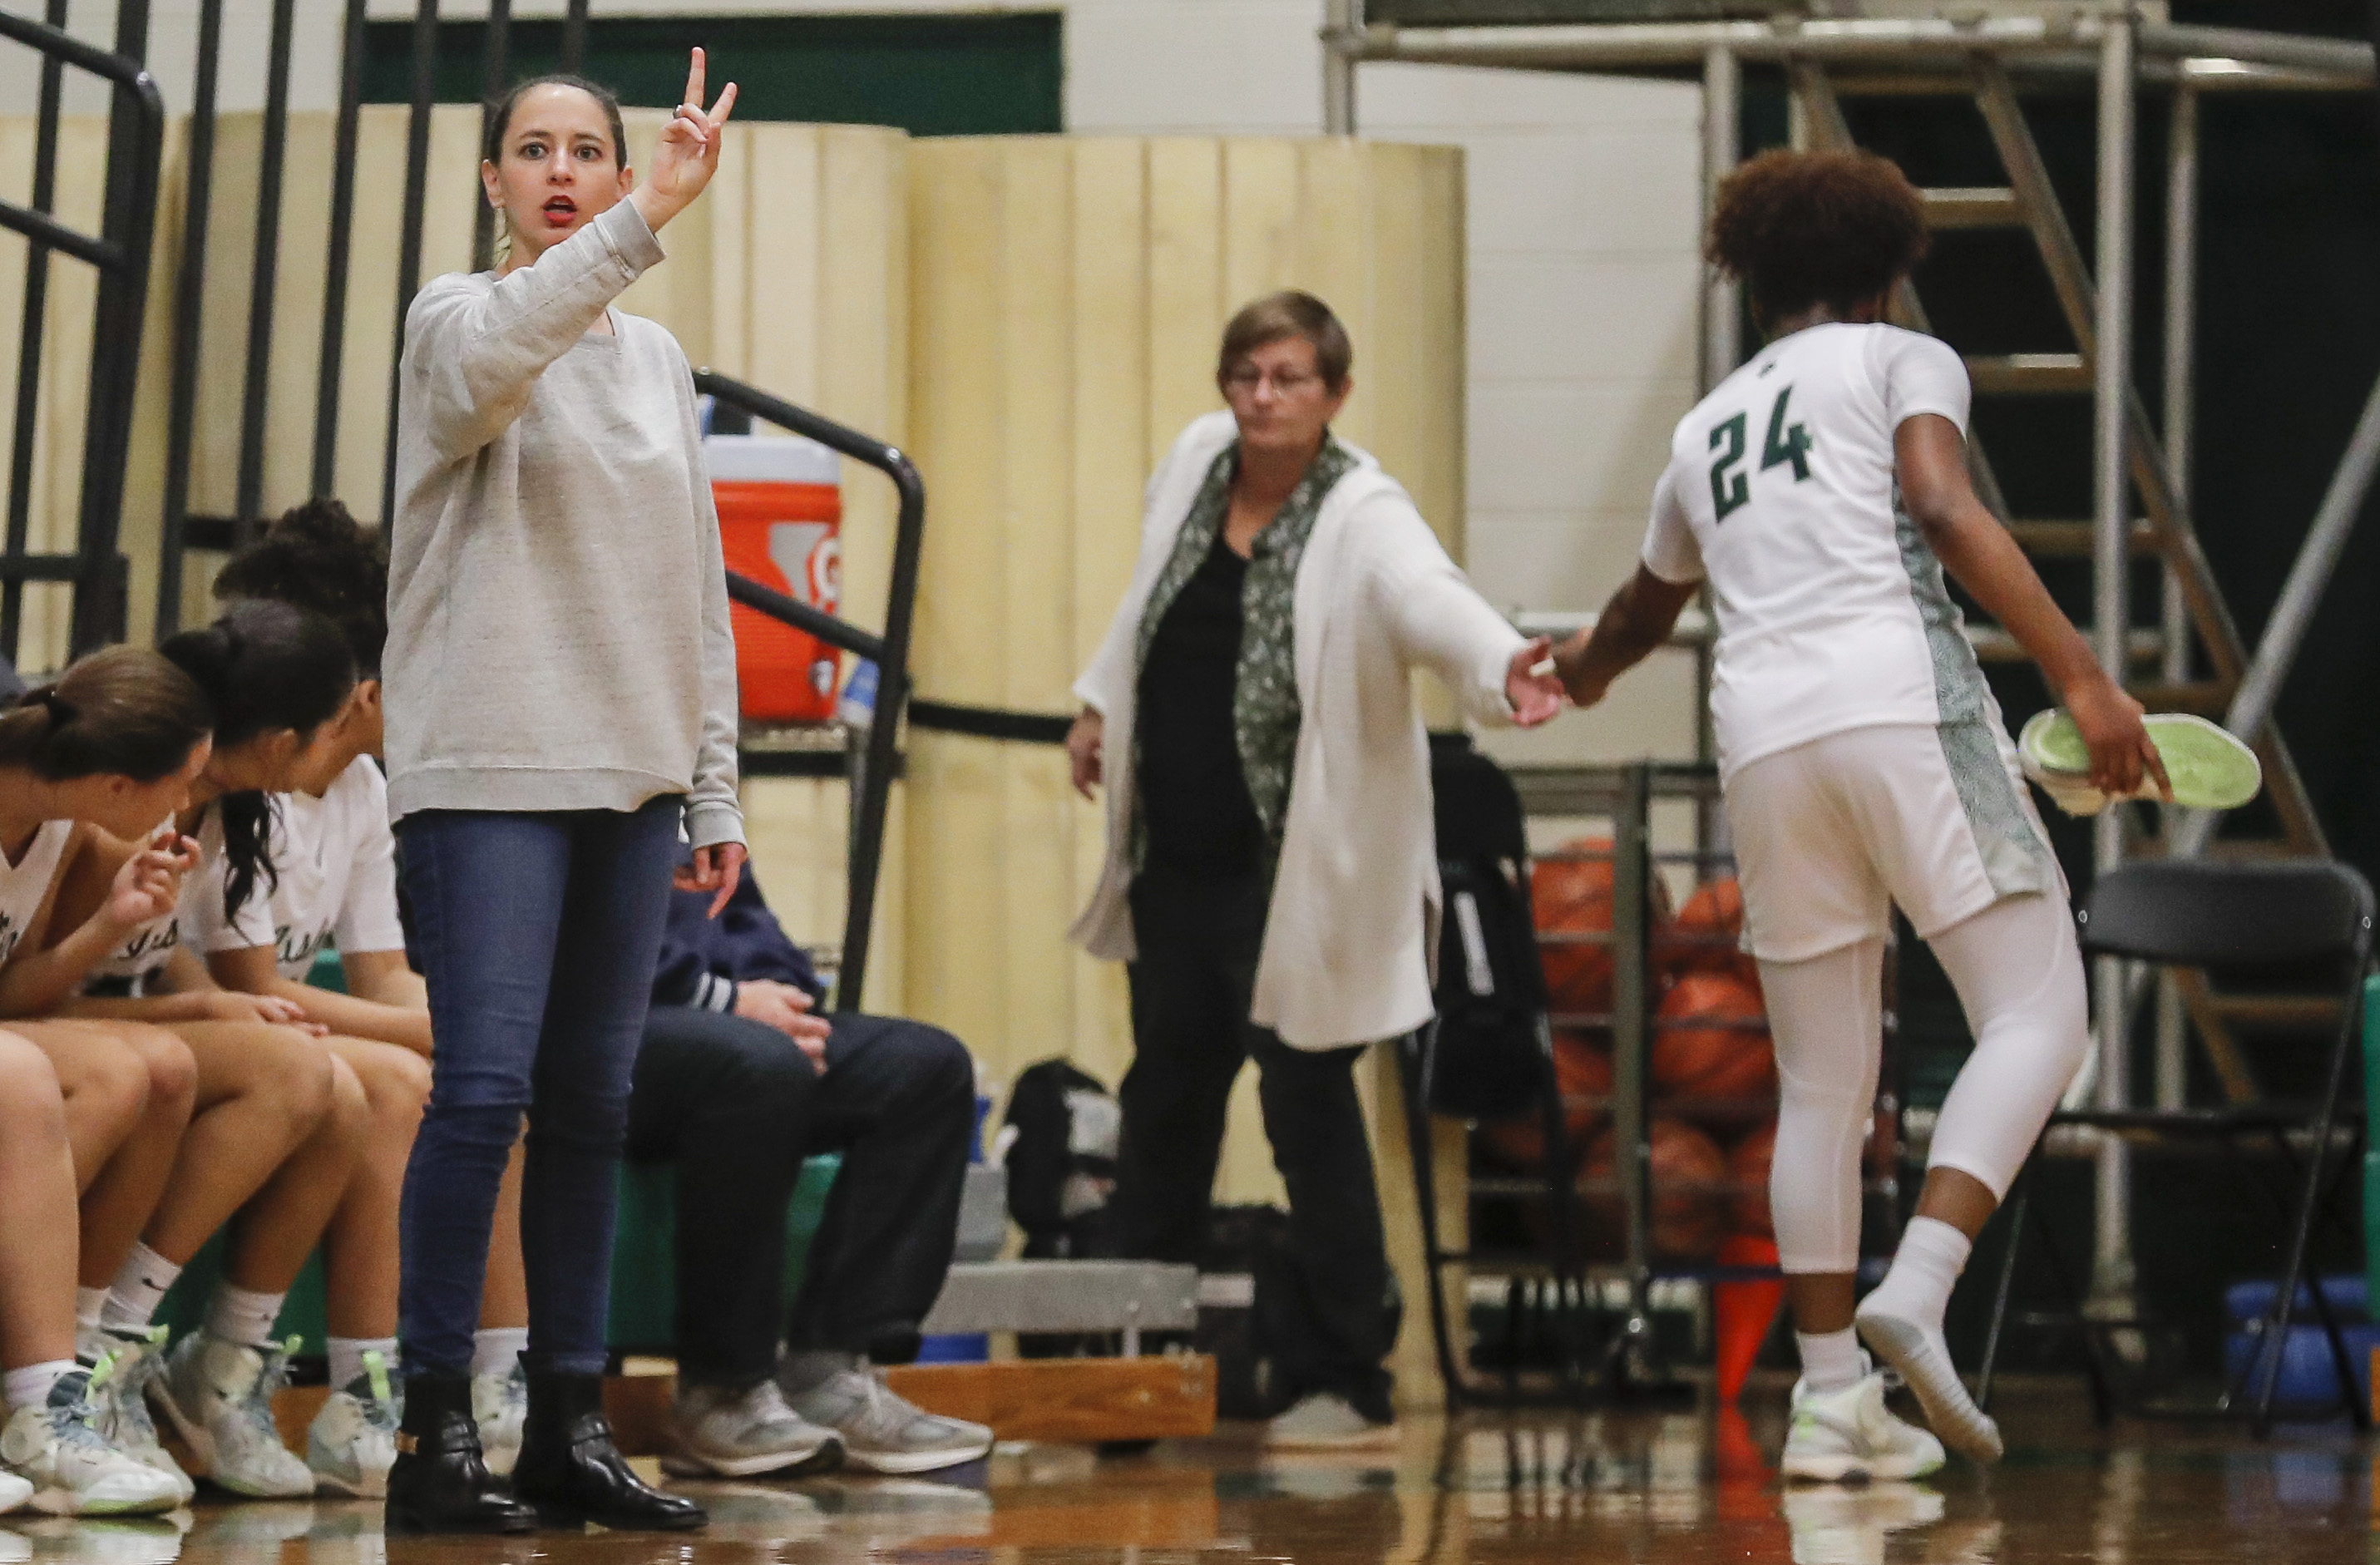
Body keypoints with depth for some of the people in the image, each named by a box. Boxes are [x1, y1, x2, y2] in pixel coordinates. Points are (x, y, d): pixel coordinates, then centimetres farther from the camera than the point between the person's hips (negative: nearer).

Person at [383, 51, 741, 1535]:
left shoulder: (659, 358, 16)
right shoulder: (455, 317, 0)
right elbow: (488, 364, -28)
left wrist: (716, 790, 13)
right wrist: (652, 218, -37)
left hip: (632, 774, 6)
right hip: (493, 765, -5)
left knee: (593, 1102, 6)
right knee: (485, 1091, -13)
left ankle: (572, 1426, 9)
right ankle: (437, 1431, -11)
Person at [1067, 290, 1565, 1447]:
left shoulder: (1362, 519, -17)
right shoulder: (1195, 462, 2)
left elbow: (1429, 598, -39)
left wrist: (1499, 662, -58)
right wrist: (1101, 700, 27)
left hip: (1299, 874, -7)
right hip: (1178, 860, 7)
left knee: (1307, 1107, -6)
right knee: (1167, 1091, 18)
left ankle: (1341, 1380, 3)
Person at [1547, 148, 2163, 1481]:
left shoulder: (1705, 433, 26)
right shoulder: (1903, 361, 11)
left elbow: (1647, 607, 43)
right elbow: (1947, 513, -8)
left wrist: (1589, 668, 67)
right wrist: (2082, 678, -14)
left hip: (1764, 733, 5)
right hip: (1903, 697, -5)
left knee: (1824, 1086, 10)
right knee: (2037, 1019, -3)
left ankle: (1834, 1397, 8)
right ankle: (1917, 1290, -22)